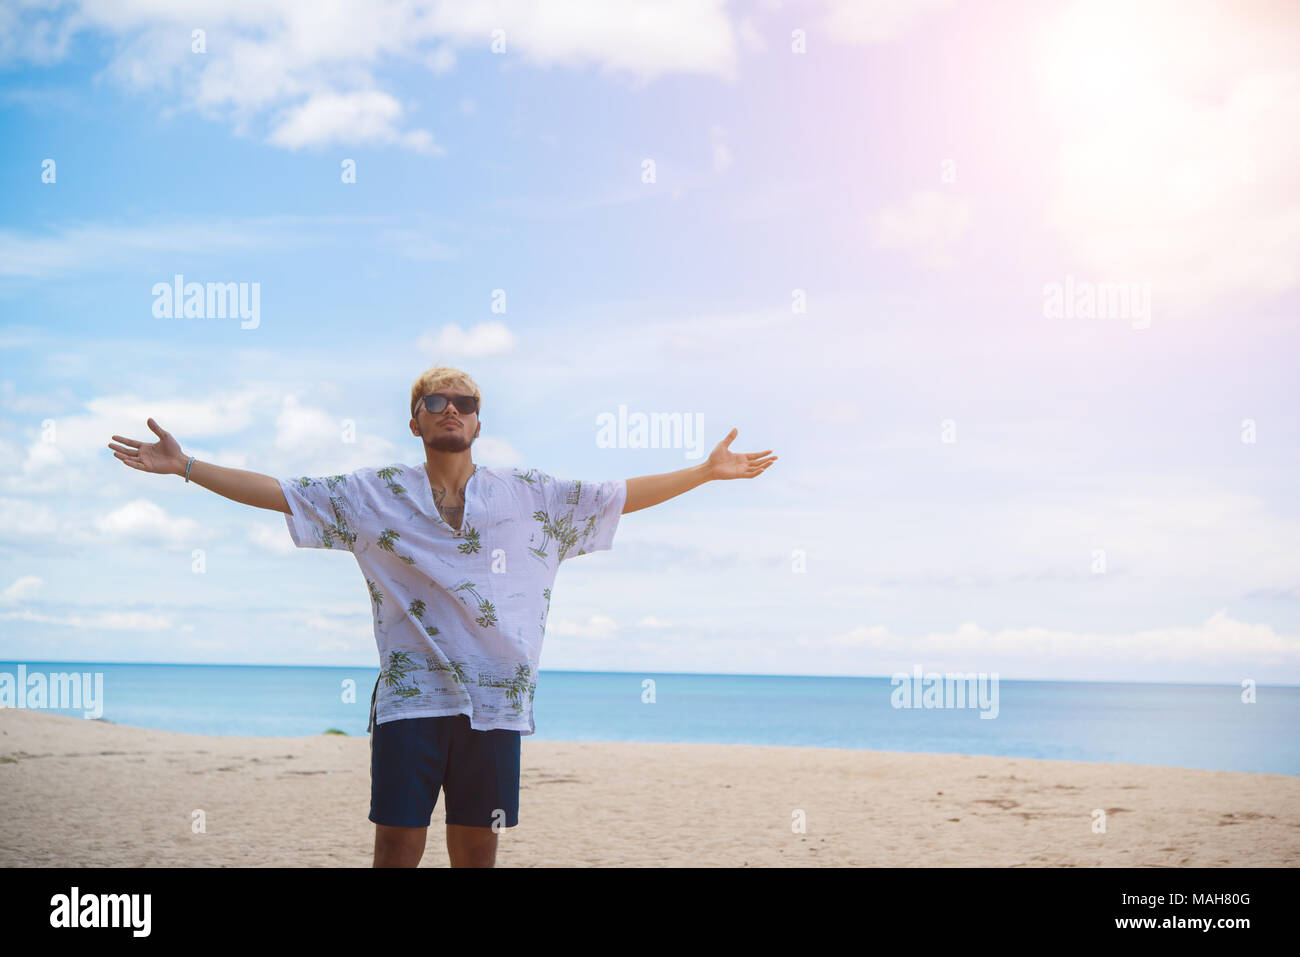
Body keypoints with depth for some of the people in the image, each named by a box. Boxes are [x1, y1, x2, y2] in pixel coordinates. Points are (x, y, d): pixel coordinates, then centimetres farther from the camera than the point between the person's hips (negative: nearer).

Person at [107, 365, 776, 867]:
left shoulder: (530, 496, 8)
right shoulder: (375, 495, 5)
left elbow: (626, 495, 13)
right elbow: (274, 491, 5)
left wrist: (708, 471, 11)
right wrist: (184, 465, 0)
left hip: (493, 702, 2)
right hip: (410, 699, -1)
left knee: (477, 852, 7)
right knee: (396, 849, -1)